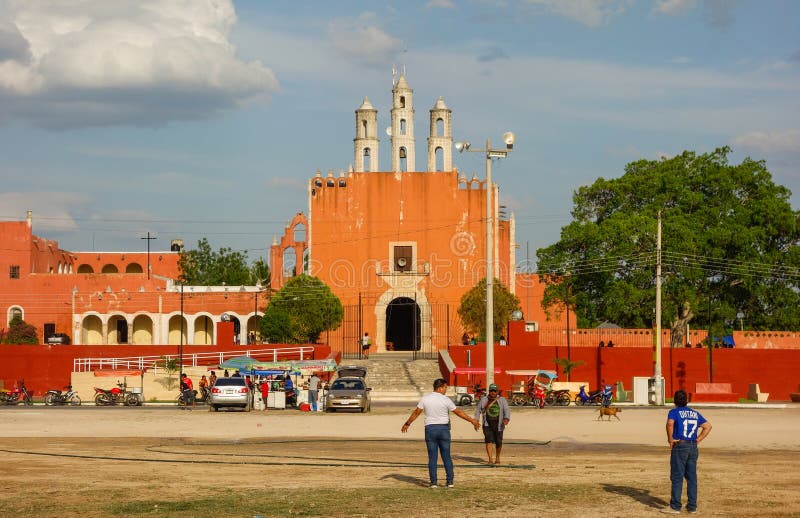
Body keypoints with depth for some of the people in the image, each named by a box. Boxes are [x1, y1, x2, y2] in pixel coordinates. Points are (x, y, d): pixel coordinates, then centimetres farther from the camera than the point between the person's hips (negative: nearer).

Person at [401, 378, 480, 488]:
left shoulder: (425, 399, -1)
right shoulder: (446, 400, -8)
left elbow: (416, 413, 4)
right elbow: (459, 412, -4)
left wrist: (407, 424, 18)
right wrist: (472, 421, 5)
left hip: (430, 429, 1)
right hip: (443, 429, -1)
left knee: (432, 457, 4)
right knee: (446, 456, 6)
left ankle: (433, 482, 1)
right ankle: (450, 481, 6)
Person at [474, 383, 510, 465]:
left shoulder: (502, 400, -1)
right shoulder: (484, 400, 4)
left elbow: (507, 411, -12)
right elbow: (478, 410, 10)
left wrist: (506, 419, -31)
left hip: (498, 425, 0)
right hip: (487, 425, 0)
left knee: (498, 442, 8)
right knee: (489, 441, -15)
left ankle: (497, 458, 32)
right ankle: (490, 459, -20)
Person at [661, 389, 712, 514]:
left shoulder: (674, 412, -3)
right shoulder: (695, 413, 15)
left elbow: (670, 423, -23)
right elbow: (708, 426, 14)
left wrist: (670, 438, -12)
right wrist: (698, 439, 11)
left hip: (679, 446, -5)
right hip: (693, 448, 5)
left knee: (677, 477, -3)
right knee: (692, 477, 9)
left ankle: (675, 507, -4)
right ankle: (692, 506, 12)